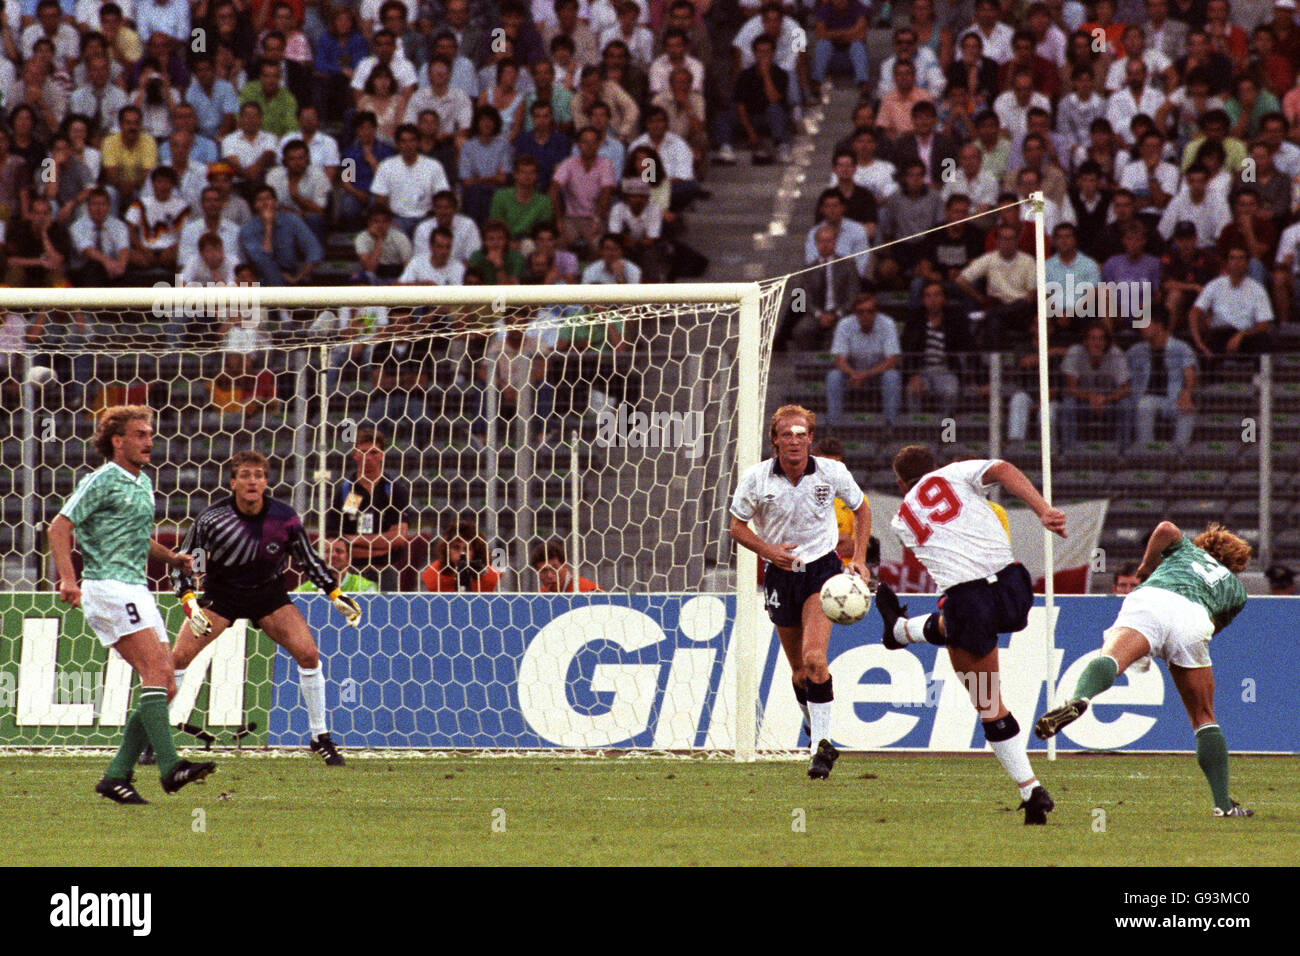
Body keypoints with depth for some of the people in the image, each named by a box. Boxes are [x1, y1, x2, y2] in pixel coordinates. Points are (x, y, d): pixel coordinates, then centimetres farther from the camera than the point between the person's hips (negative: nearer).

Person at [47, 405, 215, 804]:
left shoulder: (143, 484, 20)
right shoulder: (103, 481, -6)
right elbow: (60, 527, -10)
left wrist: (171, 557, 17)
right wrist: (68, 578, -22)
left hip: (136, 590, 9)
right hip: (109, 588, -9)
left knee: (164, 686, 3)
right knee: (155, 671, -22)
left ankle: (117, 775, 5)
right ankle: (170, 767, -31)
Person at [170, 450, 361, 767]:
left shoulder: (285, 518, -14)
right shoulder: (212, 519, -20)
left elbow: (310, 561, 2)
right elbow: (183, 566, -15)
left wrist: (337, 595, -6)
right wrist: (190, 603, -31)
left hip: (269, 594, 1)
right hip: (221, 595, -1)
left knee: (308, 654, -15)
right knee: (179, 657, -15)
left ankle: (321, 738, 0)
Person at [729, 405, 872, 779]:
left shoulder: (832, 473, -9)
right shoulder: (756, 478, -9)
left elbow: (861, 508, 9)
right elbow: (738, 527, 2)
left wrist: (859, 559, 0)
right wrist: (768, 550, -16)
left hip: (822, 569, -2)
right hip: (780, 575, 2)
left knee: (813, 658, -21)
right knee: (799, 670, 9)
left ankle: (820, 746, -17)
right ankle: (819, 738, 33)